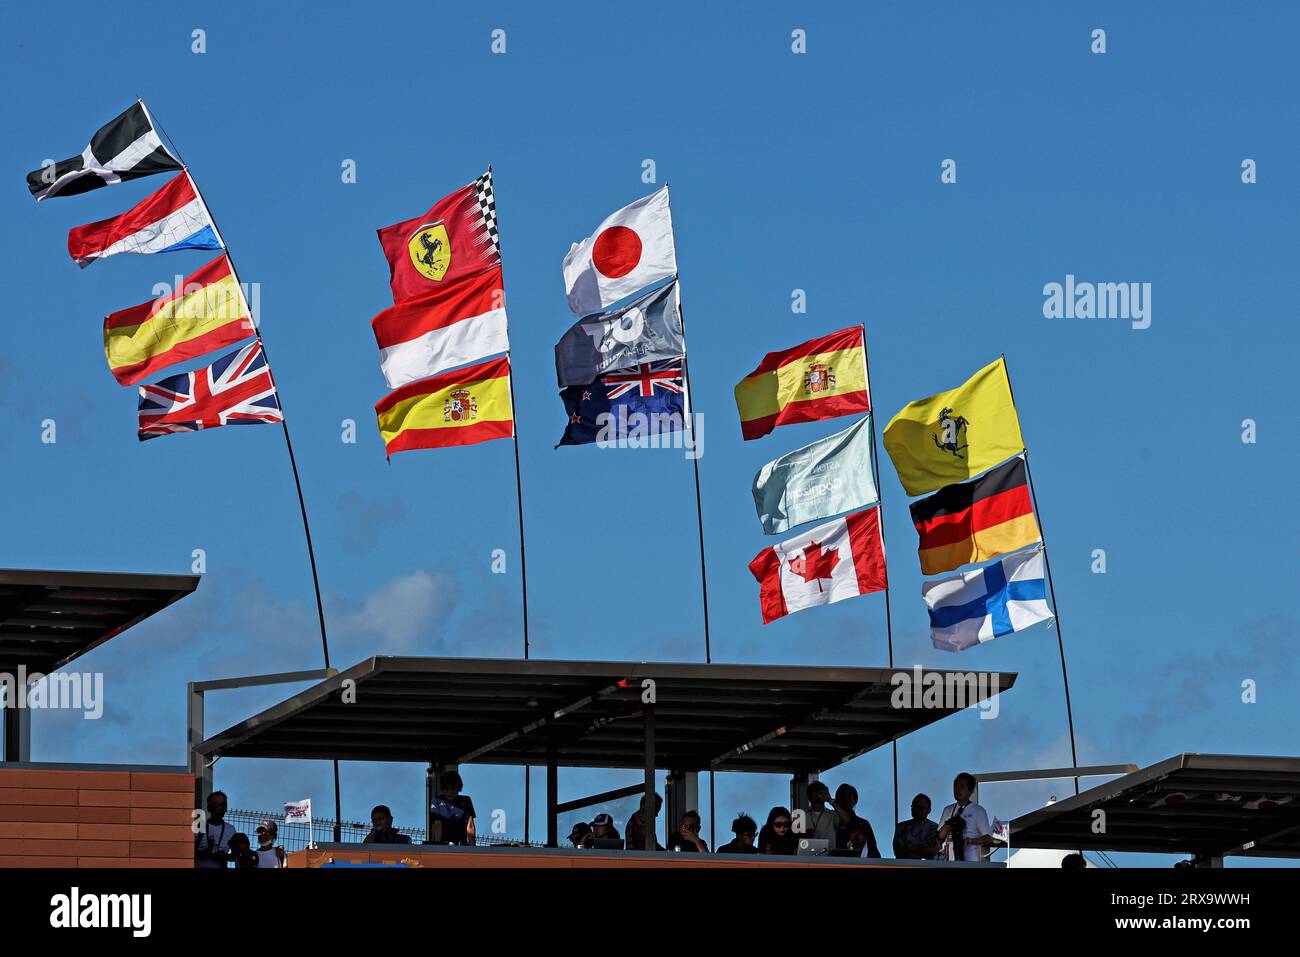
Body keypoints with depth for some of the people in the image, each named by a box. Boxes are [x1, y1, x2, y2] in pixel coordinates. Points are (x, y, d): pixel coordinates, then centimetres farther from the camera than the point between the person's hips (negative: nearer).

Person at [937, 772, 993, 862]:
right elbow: (940, 837, 17)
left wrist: (969, 841, -18)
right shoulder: (948, 810, 17)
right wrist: (945, 828, -5)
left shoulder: (978, 811, 1)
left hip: (971, 860, -4)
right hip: (950, 860, 4)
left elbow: (988, 838, -4)